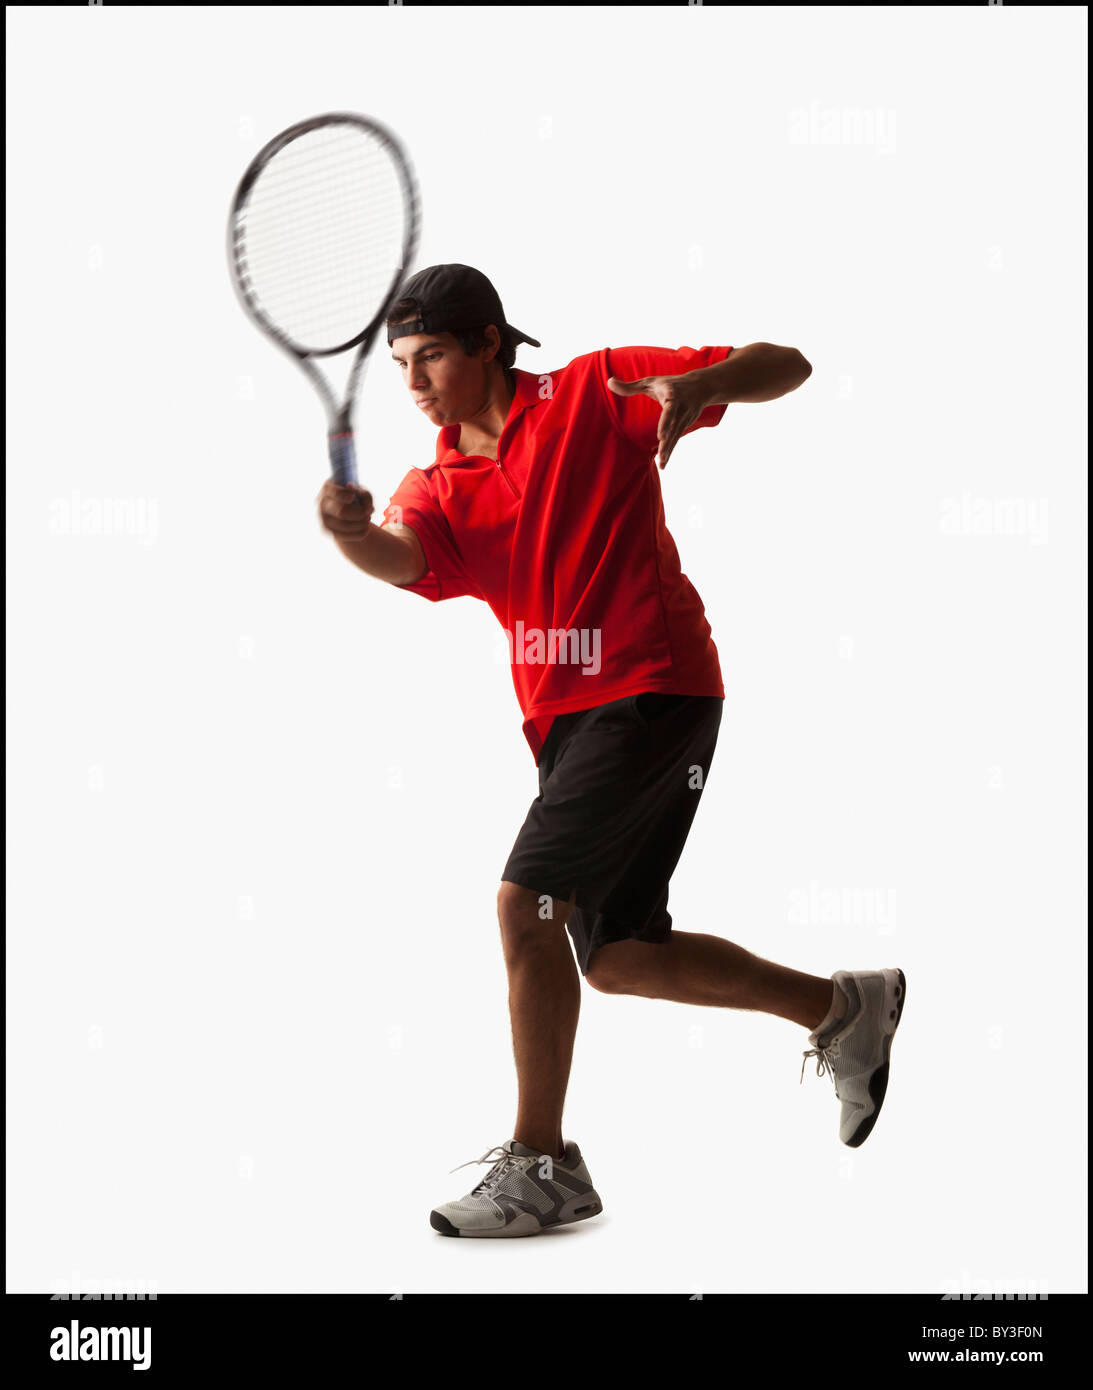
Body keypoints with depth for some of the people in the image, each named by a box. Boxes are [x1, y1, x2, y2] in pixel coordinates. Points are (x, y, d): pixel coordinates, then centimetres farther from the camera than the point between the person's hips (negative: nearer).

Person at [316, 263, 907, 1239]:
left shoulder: (596, 393, -1)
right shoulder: (440, 489, 11)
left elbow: (786, 368, -2)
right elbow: (402, 560, -13)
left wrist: (703, 382, -23)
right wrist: (352, 531, -36)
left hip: (653, 687, -8)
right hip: (567, 717, 8)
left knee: (526, 902, -17)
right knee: (617, 956, 12)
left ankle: (542, 1163, -5)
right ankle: (844, 1010, 30)